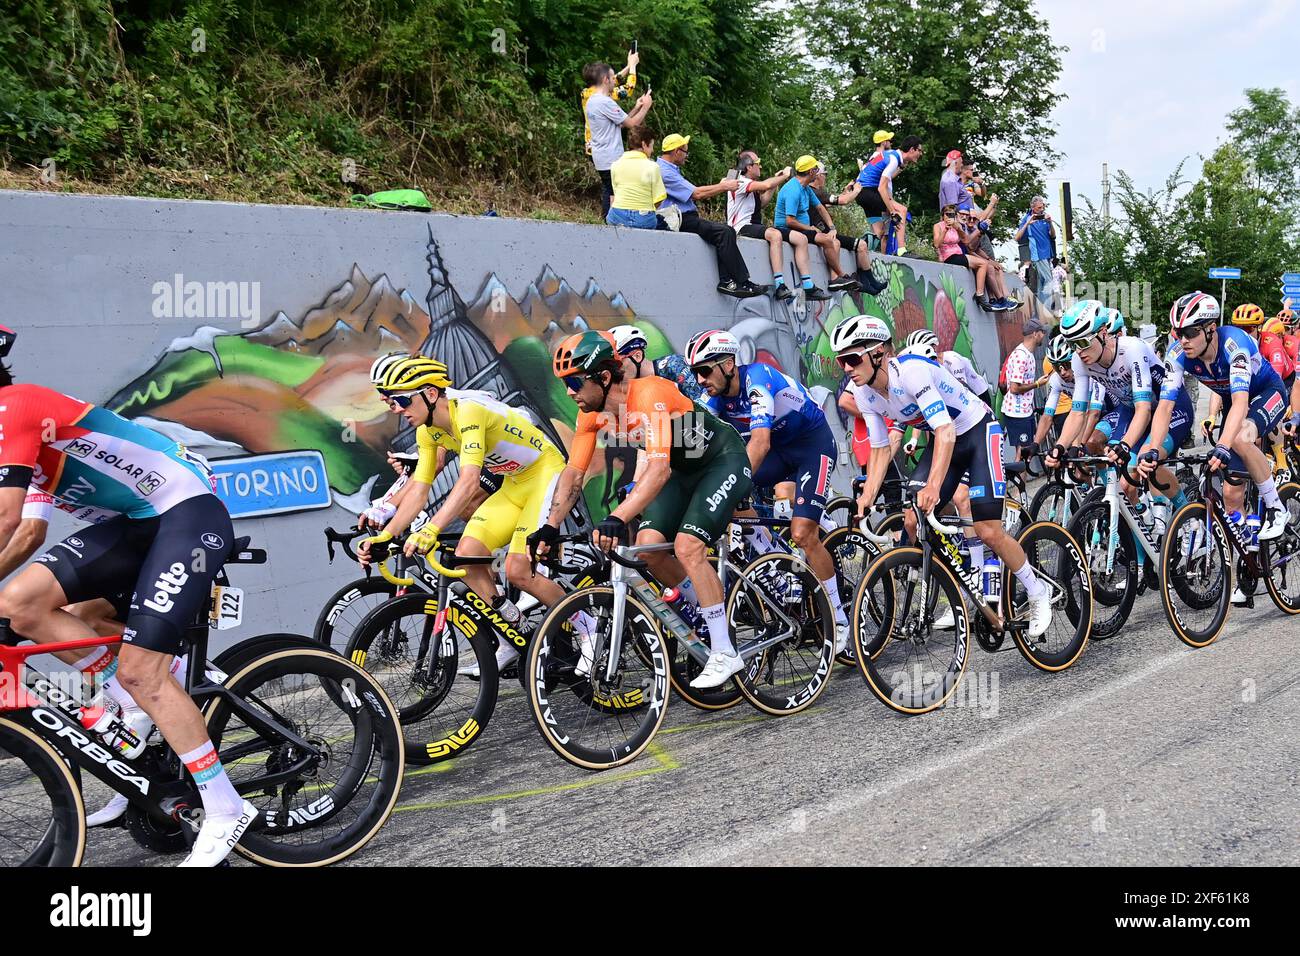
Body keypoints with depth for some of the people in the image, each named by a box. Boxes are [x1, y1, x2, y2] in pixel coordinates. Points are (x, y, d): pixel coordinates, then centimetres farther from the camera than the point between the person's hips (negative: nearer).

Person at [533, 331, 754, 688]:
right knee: (647, 545, -8)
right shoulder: (591, 414, -10)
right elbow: (573, 473, -5)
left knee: (686, 545, -22)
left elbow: (659, 468, -43)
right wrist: (550, 527, -14)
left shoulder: (649, 394, -33)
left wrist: (618, 518, -52)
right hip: (684, 469, 8)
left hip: (723, 461, -8)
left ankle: (725, 653, -12)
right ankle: (701, 610, 18)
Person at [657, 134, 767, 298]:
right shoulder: (664, 172, -13)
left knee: (726, 232, -5)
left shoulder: (672, 170, 23)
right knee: (724, 232, -21)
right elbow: (696, 193, -16)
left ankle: (725, 281, -13)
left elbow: (693, 193, 22)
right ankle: (742, 283, -20)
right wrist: (724, 187, -7)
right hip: (679, 221, -11)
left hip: (686, 218, 11)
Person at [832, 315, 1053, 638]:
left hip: (979, 432, -7)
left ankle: (1037, 594, 11)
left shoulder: (911, 370, -31)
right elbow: (880, 449, 0)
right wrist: (867, 496, -13)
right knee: (913, 519, -8)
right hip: (942, 438, 7)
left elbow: (946, 431, -38)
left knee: (988, 531, -13)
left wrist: (933, 485, -48)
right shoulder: (864, 393, -8)